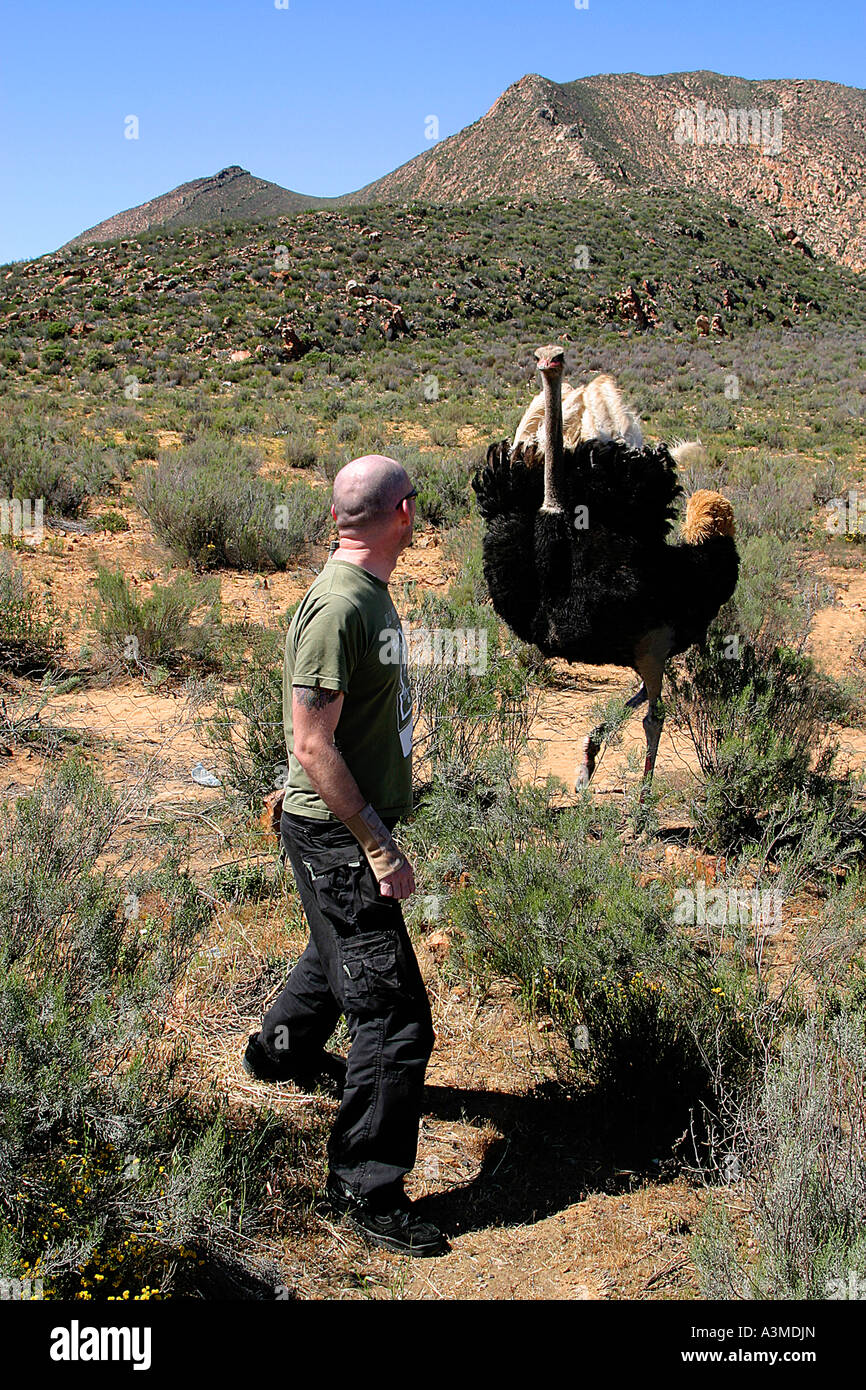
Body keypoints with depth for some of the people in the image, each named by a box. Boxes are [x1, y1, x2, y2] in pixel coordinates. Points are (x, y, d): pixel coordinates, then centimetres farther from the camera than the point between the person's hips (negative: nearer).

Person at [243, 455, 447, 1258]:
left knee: (341, 951, 32)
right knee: (393, 1012, -6)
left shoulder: (370, 592, 6)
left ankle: (281, 1050, 58)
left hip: (359, 819, 10)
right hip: (335, 837, -10)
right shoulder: (337, 606, -25)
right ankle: (365, 1190, 7)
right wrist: (378, 846, -22)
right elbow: (312, 747, -25)